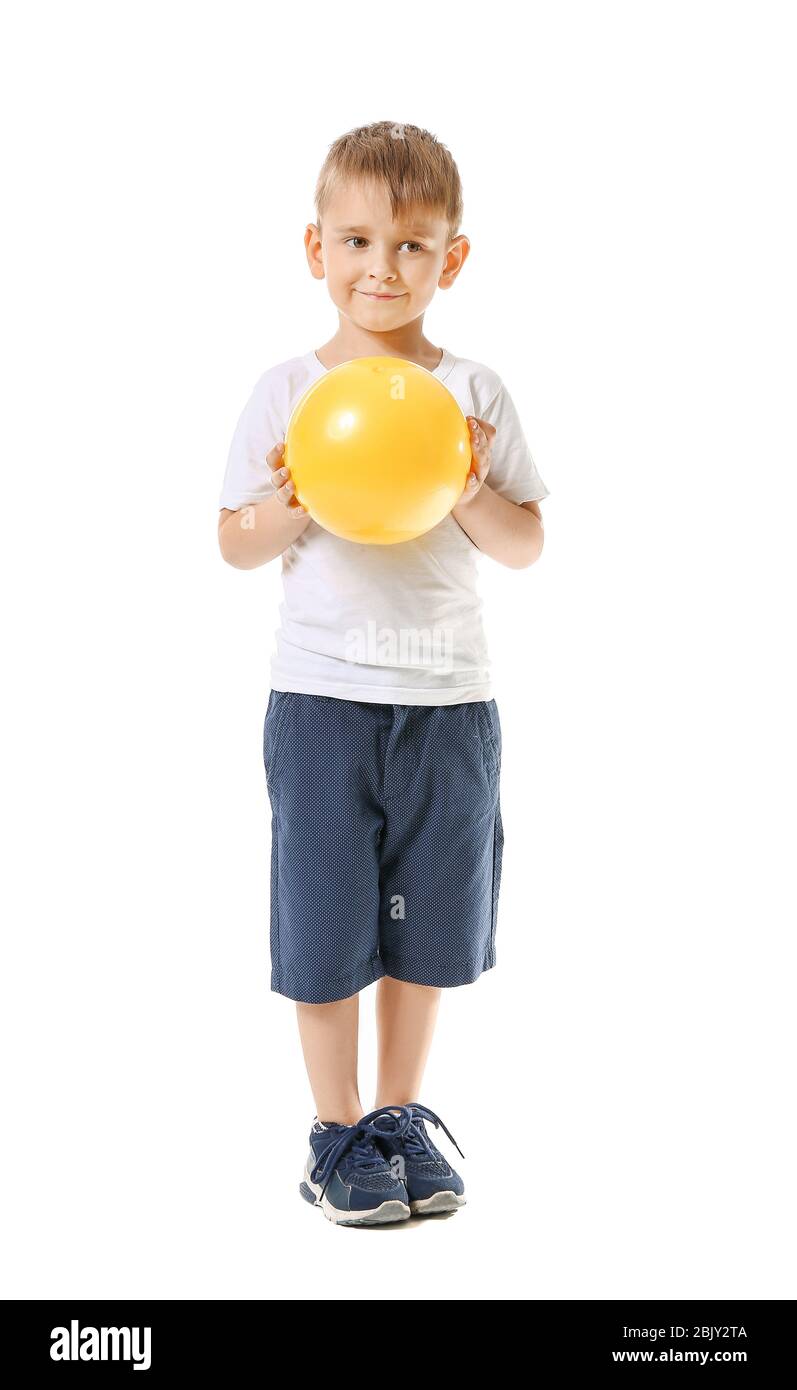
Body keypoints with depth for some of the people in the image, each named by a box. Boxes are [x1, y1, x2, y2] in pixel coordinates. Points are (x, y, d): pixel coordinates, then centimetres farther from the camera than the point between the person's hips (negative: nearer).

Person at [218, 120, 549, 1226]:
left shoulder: (474, 392, 3)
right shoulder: (285, 391, 0)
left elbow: (527, 546, 4)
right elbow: (236, 545, 4)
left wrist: (470, 497, -15)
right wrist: (291, 508, -16)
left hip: (449, 700, 1)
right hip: (321, 697, -1)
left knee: (428, 923, 12)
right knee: (326, 926, 5)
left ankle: (401, 1113, 30)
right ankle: (337, 1131, 22)